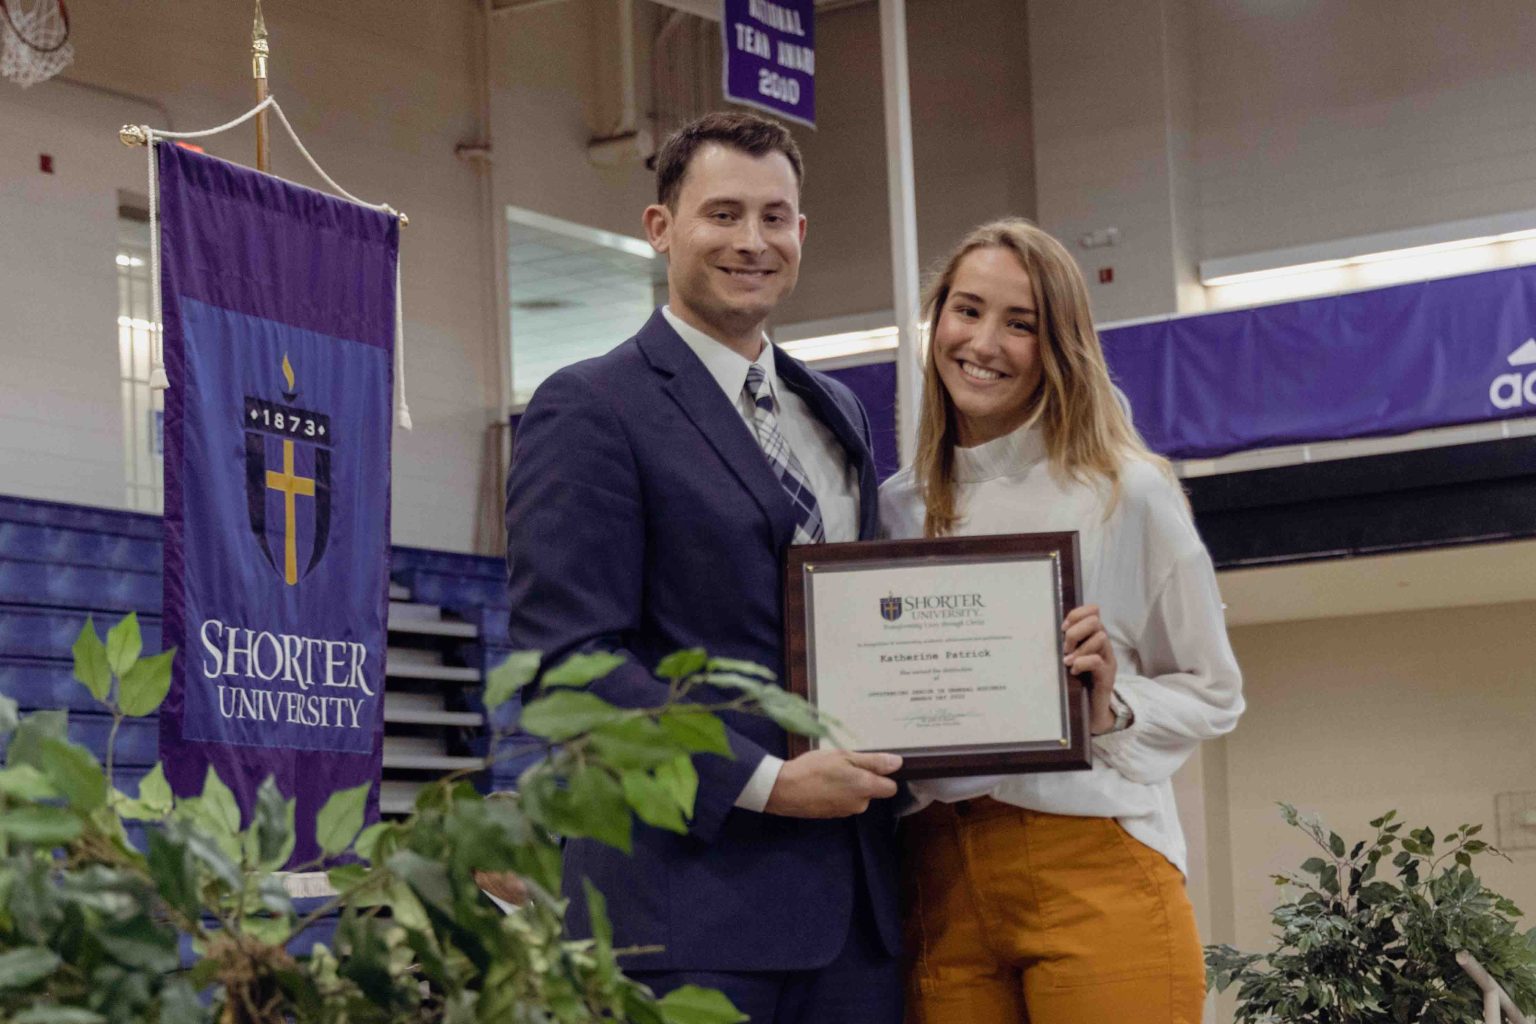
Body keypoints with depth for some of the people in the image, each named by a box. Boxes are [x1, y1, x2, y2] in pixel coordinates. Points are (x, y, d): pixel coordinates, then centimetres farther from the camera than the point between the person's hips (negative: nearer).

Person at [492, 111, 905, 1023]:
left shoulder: (839, 412, 19)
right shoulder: (591, 410, -4)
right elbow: (568, 658, -11)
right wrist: (763, 782, -16)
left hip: (856, 896, 7)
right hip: (694, 900, -6)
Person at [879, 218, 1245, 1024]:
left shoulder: (1126, 492, 2)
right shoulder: (897, 508, 12)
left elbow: (1213, 692, 6)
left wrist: (1113, 712, -12)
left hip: (1092, 863, -3)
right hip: (937, 882, 3)